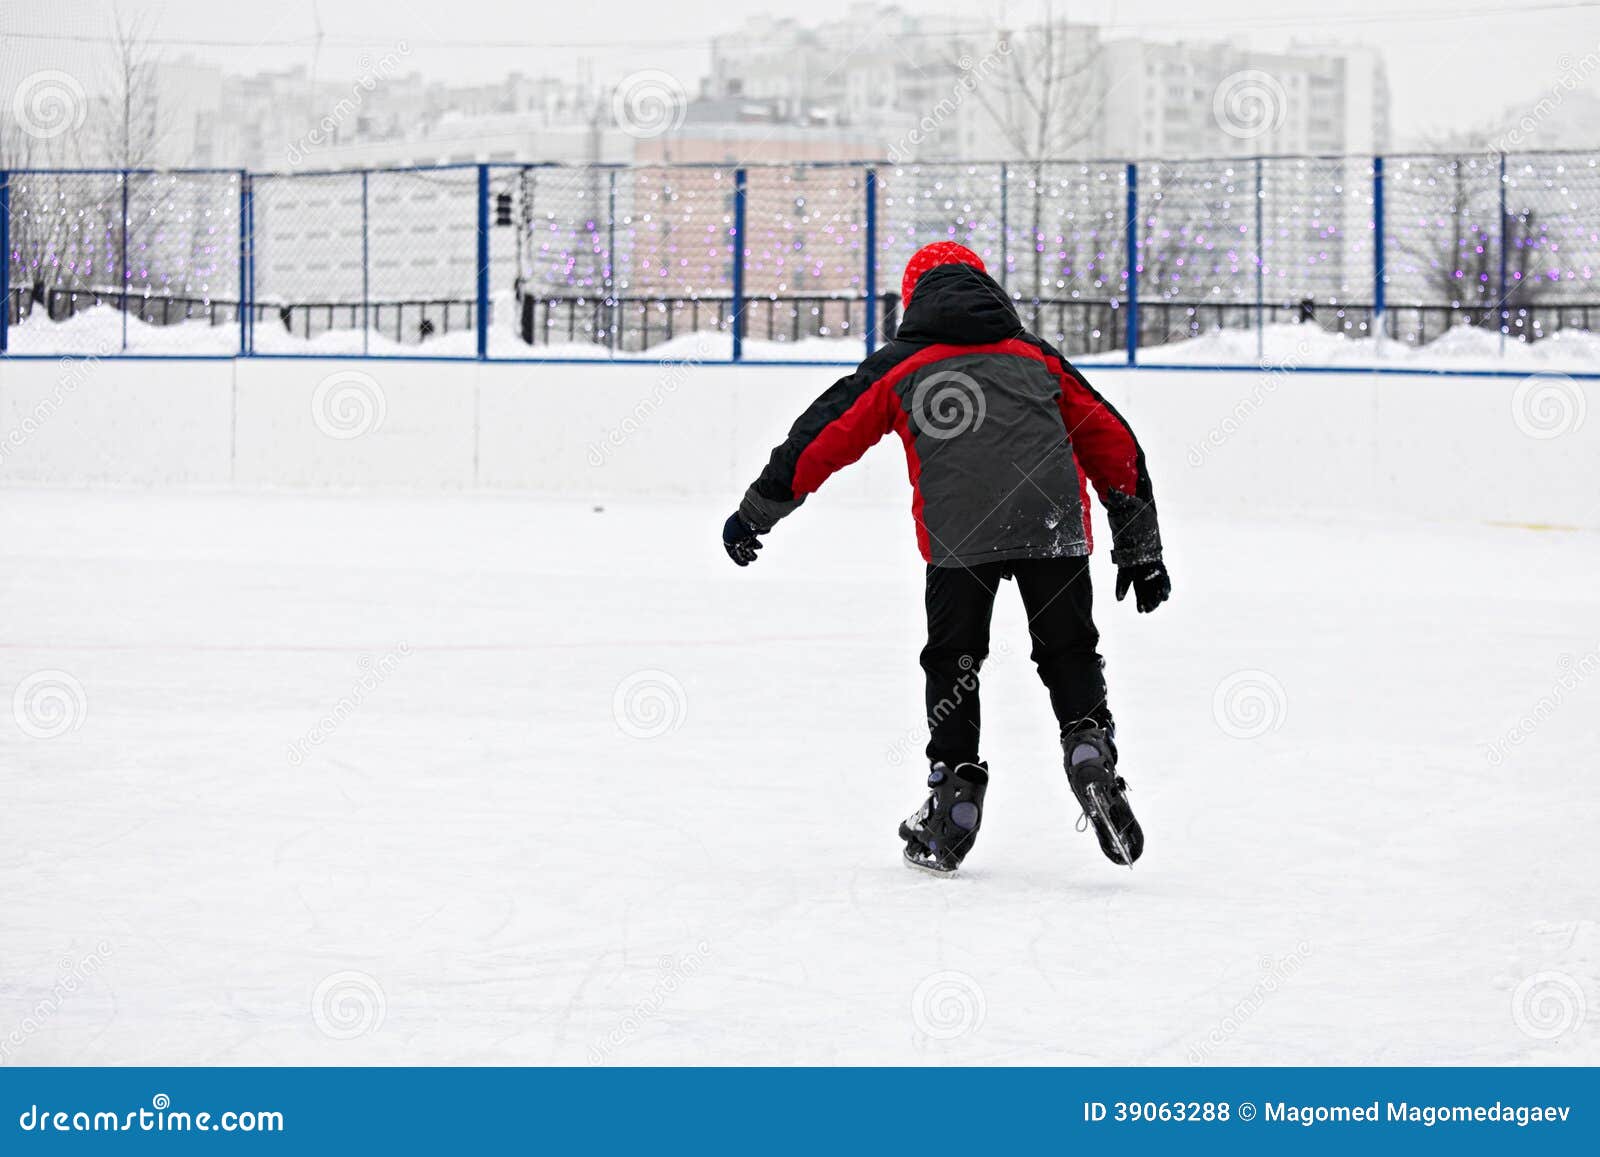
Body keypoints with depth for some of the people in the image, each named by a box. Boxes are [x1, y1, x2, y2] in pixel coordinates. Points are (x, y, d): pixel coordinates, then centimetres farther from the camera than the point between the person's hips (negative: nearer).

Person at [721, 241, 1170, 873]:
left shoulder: (899, 365, 19)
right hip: (1054, 528, 2)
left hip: (957, 534, -1)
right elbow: (1113, 444, 25)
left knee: (952, 661, 12)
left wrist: (756, 511, 27)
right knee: (1068, 653, 14)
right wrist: (1140, 548, 29)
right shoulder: (1038, 355, 26)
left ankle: (953, 802, 10)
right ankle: (1090, 752, -8)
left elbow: (825, 437, 18)